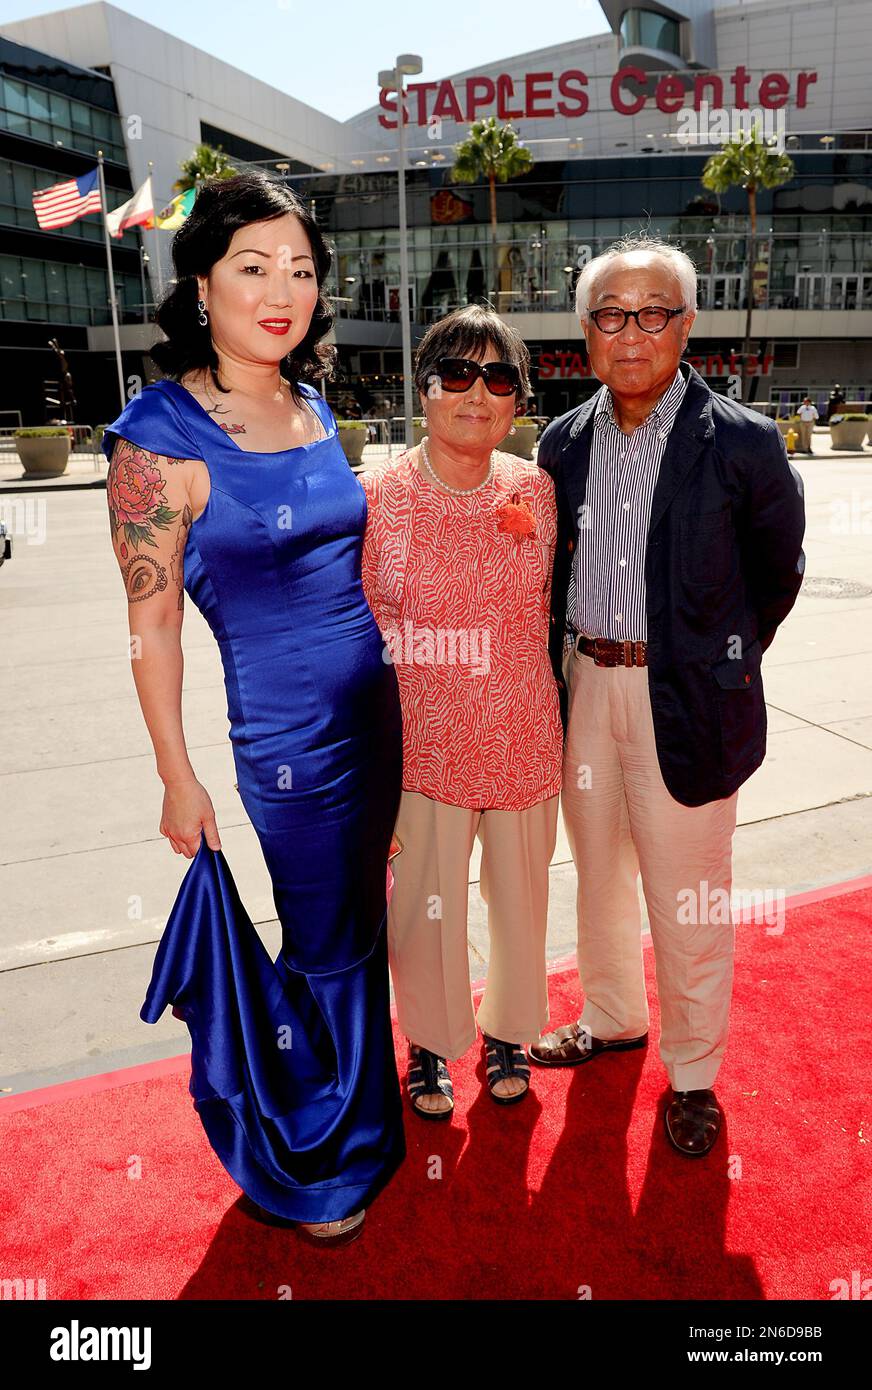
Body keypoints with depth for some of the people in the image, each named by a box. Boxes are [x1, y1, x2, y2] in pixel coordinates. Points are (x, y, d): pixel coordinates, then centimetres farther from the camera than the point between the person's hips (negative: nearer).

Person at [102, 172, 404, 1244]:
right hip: (286, 731, -6)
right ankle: (312, 1166, 35)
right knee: (326, 952, 8)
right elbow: (152, 622, -12)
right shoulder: (161, 433, -14)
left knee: (361, 925, 20)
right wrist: (178, 780, -10)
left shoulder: (314, 410, 6)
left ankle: (364, 1107, 46)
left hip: (375, 706, 7)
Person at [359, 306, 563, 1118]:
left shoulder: (535, 491, -3)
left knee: (519, 893, 18)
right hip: (421, 743, -2)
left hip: (522, 738, 3)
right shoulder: (375, 497, -10)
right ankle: (429, 1043, 42)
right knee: (424, 903, 12)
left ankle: (507, 1031, 47)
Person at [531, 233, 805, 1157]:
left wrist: (718, 662, 5)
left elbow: (777, 572, 4)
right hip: (584, 688, 5)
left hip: (683, 701, -4)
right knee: (598, 873, 20)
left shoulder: (742, 442, -9)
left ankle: (693, 1073, 30)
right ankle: (613, 1019, 44)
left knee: (687, 901, 7)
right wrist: (566, 668, 9)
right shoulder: (563, 441, 4)